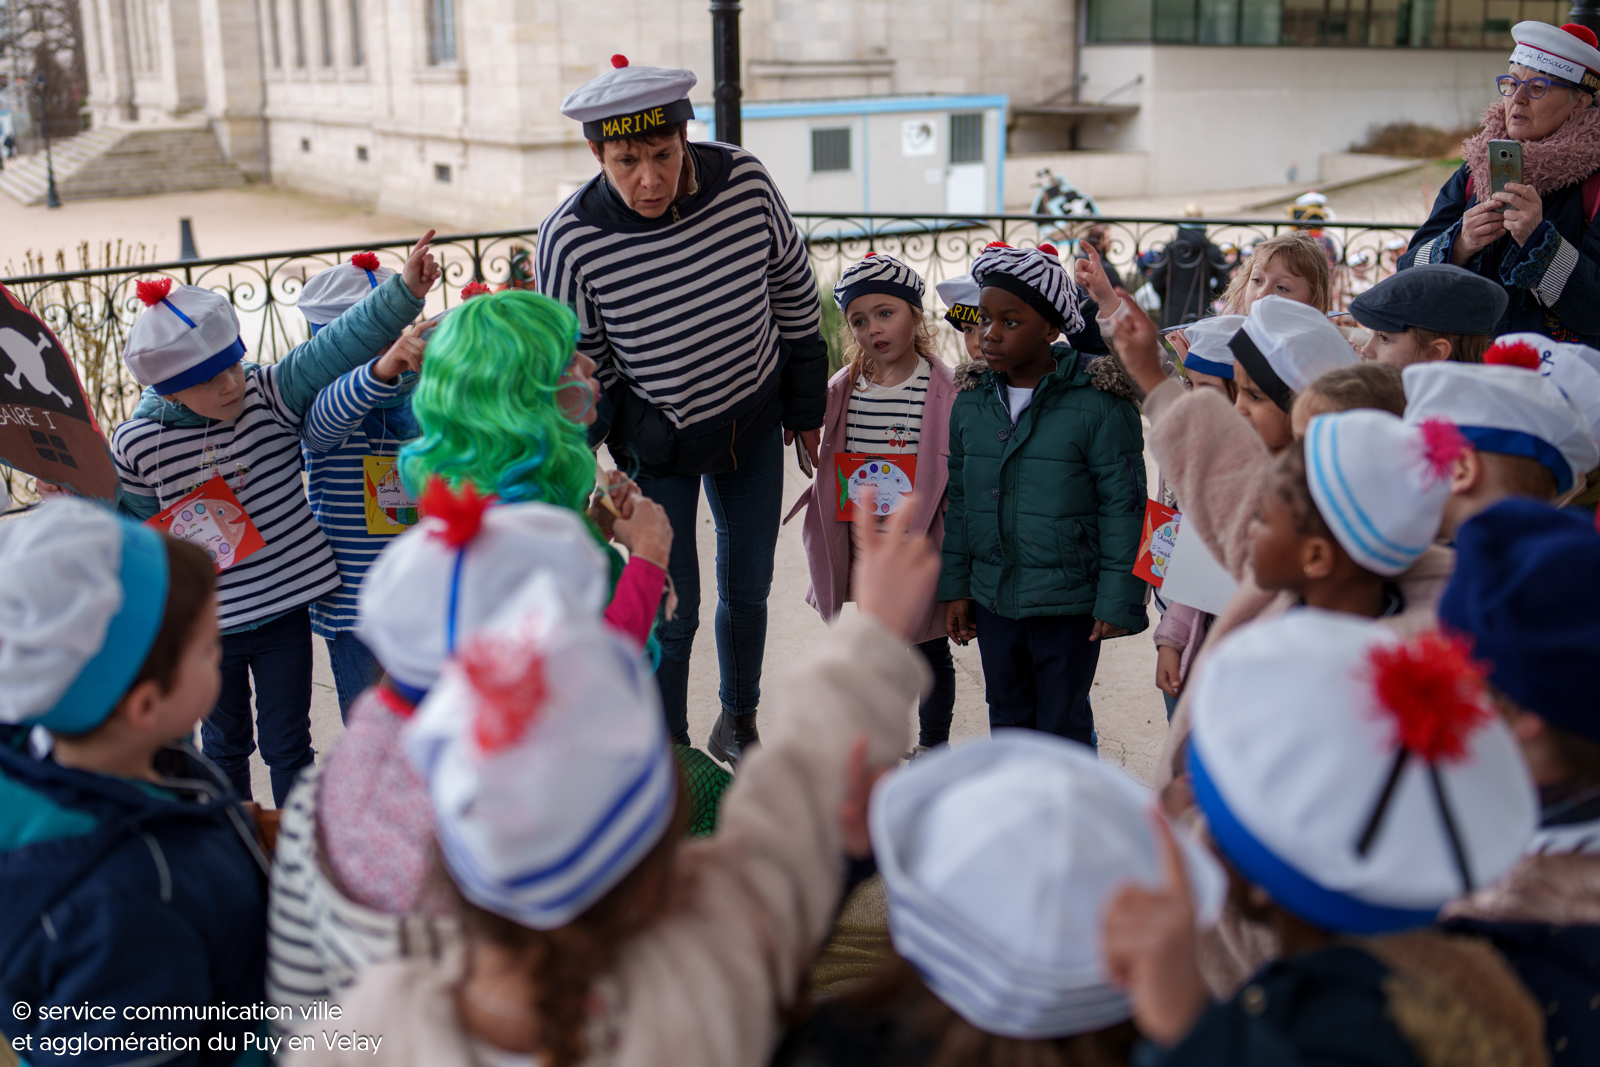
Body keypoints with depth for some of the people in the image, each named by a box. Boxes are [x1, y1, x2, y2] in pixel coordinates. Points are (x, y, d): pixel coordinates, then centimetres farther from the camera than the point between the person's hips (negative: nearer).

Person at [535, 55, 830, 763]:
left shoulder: (745, 181, -17)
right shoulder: (572, 239, -24)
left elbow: (794, 294, -1)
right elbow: (576, 361, -9)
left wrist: (806, 406, 6)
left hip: (753, 422, 3)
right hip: (655, 440, -3)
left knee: (748, 588, 15)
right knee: (672, 606, -2)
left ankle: (738, 722, 40)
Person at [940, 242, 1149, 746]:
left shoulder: (1097, 404, -13)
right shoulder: (970, 403, 3)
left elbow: (1123, 506, -10)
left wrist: (1117, 600, -11)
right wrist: (954, 588, 10)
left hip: (1068, 600, -5)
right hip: (992, 597, 5)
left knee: (1062, 726, 7)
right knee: (1008, 718, 18)